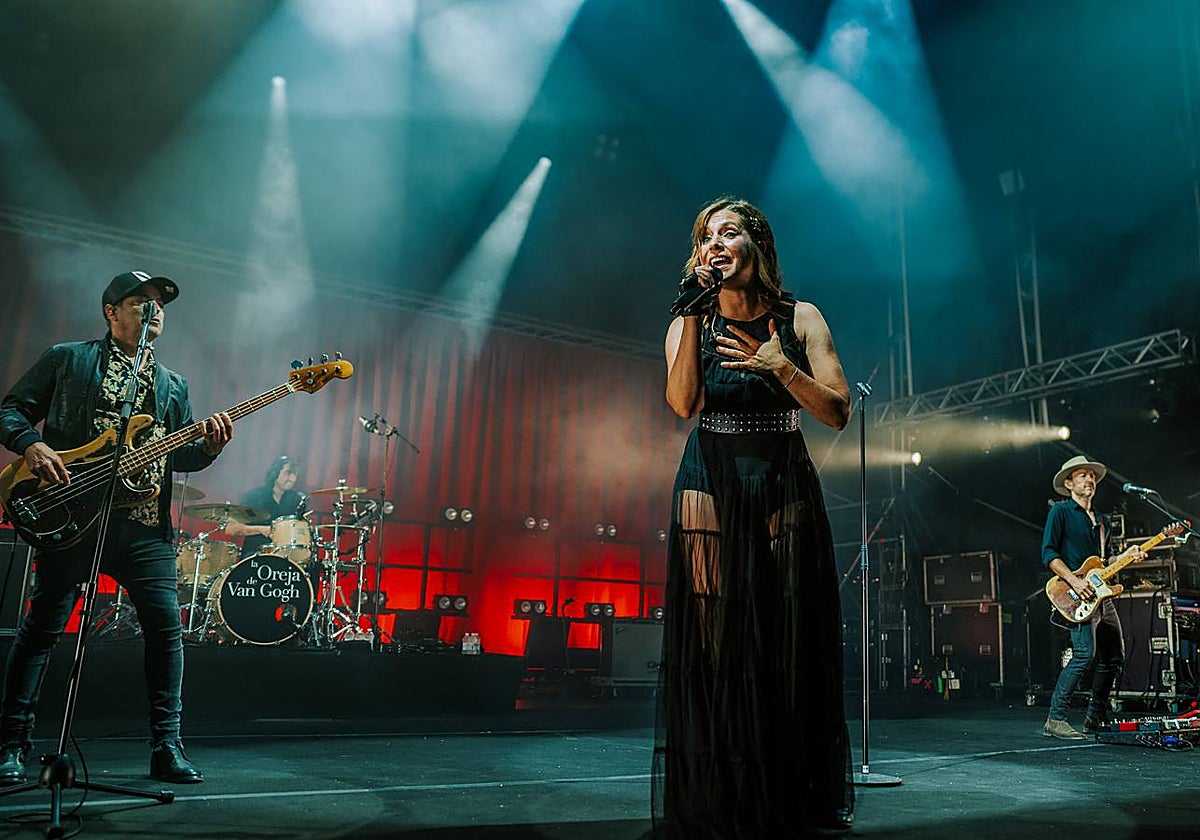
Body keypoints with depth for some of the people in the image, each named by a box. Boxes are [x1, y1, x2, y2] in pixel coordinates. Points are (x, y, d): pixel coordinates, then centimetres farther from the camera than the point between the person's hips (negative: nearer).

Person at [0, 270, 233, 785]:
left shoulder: (172, 385, 20)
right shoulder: (67, 359, 10)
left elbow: (178, 456, 16)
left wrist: (209, 446, -5)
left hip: (146, 524, 3)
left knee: (166, 627, -3)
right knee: (42, 626, 2)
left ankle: (167, 745, 5)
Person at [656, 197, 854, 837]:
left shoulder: (800, 319, 3)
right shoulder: (691, 322, 3)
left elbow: (838, 413, -5)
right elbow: (683, 403, -16)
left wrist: (780, 367, -16)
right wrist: (695, 314, -19)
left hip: (787, 495, 1)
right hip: (711, 491, 0)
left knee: (788, 651, 3)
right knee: (715, 650, -2)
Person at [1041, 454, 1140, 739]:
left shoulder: (1103, 521, 22)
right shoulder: (1060, 511, -2)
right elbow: (1048, 553, -10)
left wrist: (1129, 557, 7)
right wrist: (1074, 581, -21)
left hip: (1102, 595, 9)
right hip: (1077, 597, -8)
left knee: (1114, 657, 9)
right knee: (1085, 654, -19)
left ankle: (1095, 719, 22)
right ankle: (1055, 720, -15)